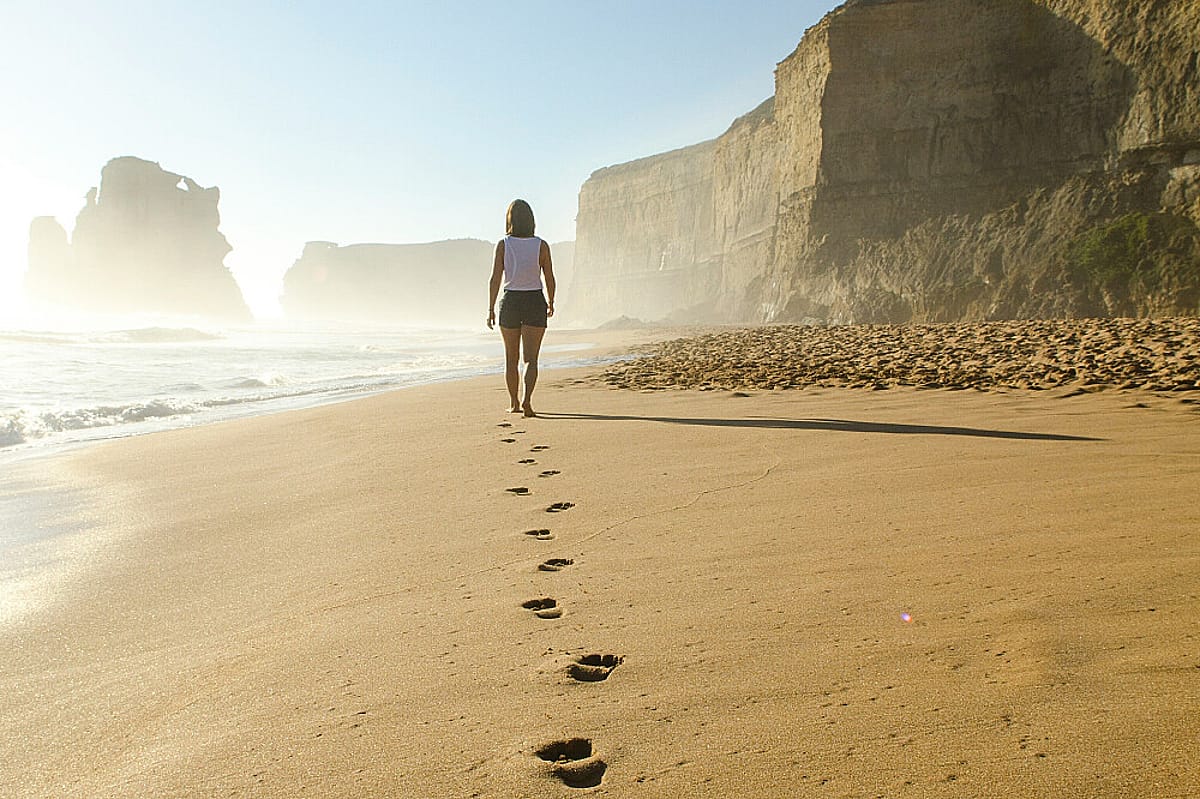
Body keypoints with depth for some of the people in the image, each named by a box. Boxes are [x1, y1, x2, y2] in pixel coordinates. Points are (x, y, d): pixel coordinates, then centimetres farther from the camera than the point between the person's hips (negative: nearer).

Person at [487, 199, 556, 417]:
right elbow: (550, 279, 1)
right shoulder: (541, 245, -3)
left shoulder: (503, 245, -4)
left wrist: (491, 309, -1)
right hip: (535, 302, -1)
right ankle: (527, 399, -23)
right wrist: (551, 303, 17)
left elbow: (495, 279, -7)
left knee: (511, 358, 15)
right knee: (531, 358, -2)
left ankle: (514, 403, 23)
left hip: (510, 302, 1)